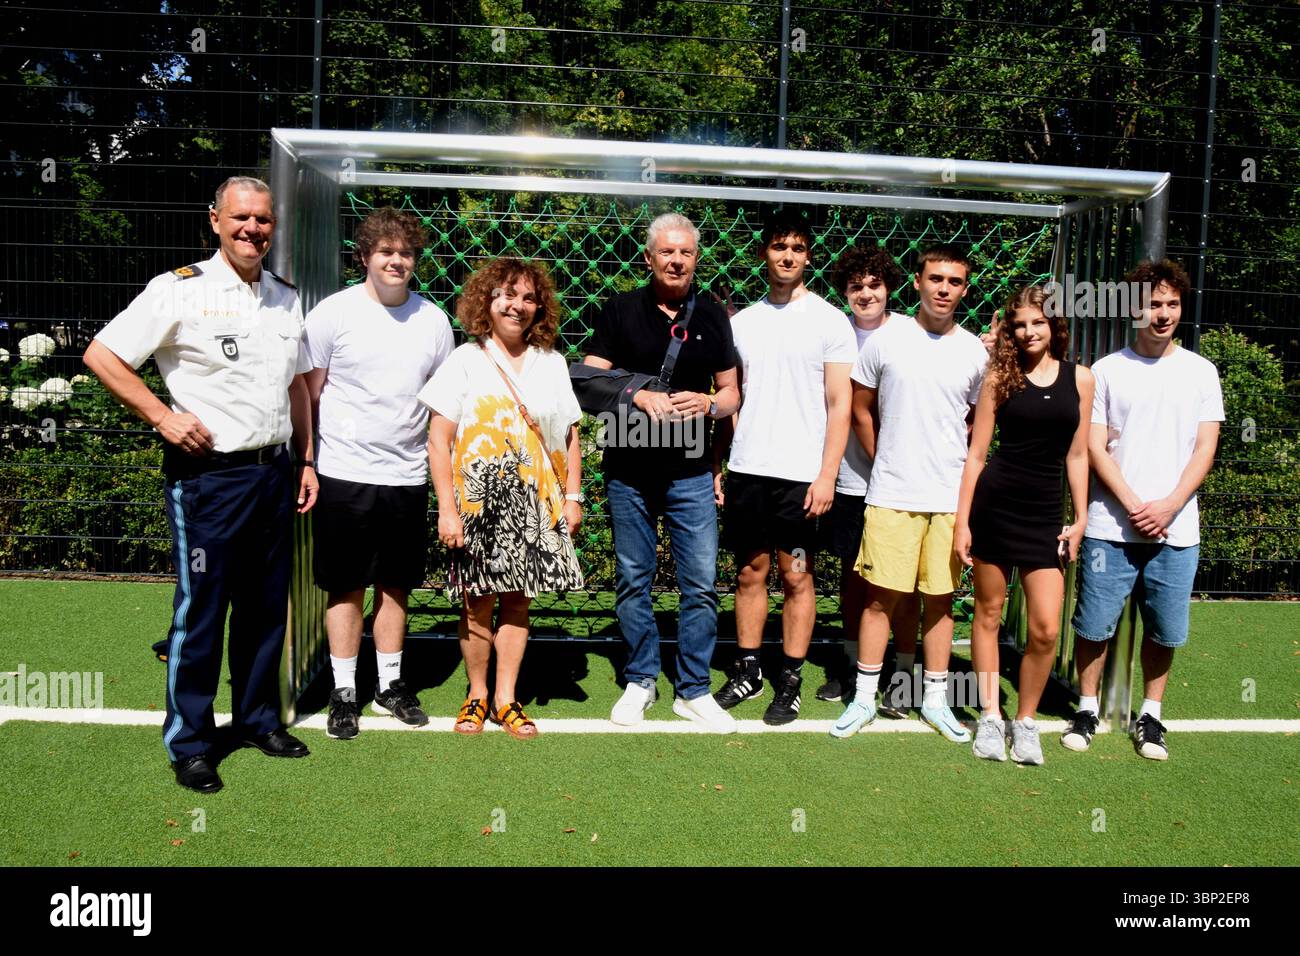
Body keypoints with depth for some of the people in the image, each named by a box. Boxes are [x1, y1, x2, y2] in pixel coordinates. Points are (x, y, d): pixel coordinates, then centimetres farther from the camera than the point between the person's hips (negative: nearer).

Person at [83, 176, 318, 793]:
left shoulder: (286, 299, 12)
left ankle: (259, 719, 29)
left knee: (266, 606, 13)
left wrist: (307, 460, 15)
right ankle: (189, 744, 15)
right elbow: (101, 355, -5)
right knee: (200, 610, 1)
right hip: (208, 475, -5)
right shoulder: (181, 291, -6)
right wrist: (163, 416, -13)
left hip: (274, 474, 6)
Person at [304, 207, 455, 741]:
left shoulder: (432, 319, 6)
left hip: (407, 476, 3)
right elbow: (308, 394, 0)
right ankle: (344, 692, 19)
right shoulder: (333, 313, -4)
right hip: (345, 475, -3)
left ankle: (390, 684, 27)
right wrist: (306, 463, -2)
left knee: (396, 586, 12)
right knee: (346, 588, 6)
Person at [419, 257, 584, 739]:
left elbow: (569, 437, 11)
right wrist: (447, 509, -10)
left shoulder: (552, 363, 9)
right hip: (478, 503, -2)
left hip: (535, 506, 3)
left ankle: (506, 698, 21)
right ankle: (477, 695, 22)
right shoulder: (465, 361, -1)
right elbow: (438, 440, -4)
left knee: (517, 600, 9)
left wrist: (573, 496, 4)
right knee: (477, 604, 4)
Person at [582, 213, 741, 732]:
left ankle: (693, 691, 15)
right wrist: (638, 395, -17)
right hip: (629, 473, 0)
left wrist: (707, 403, -12)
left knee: (701, 584, 1)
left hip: (691, 473, 1)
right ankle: (640, 680, 26)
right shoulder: (620, 311, 2)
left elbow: (731, 392, 10)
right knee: (633, 580, 9)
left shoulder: (713, 316, 7)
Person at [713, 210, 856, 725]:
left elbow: (839, 406, -4)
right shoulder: (743, 321, 11)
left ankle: (791, 682, 14)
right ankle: (747, 671, 24)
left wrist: (826, 475, -11)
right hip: (745, 469, 4)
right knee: (749, 572, 11)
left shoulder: (829, 320, -1)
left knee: (797, 576, 3)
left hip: (799, 473, -4)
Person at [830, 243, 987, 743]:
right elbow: (860, 408, 9)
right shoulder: (886, 341, -1)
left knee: (941, 598, 8)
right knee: (882, 595, 2)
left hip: (952, 496, 2)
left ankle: (935, 698, 22)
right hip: (892, 495, -2)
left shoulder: (975, 352, 4)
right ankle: (864, 698, 14)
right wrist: (887, 462, 9)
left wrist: (947, 463, 9)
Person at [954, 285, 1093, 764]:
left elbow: (1077, 454, 11)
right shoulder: (1000, 376, 1)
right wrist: (962, 521, -4)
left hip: (1046, 513, 1)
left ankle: (1025, 721, 17)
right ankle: (989, 716, 22)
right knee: (988, 613, 8)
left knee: (1046, 629, -4)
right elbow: (976, 453, 0)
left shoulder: (1080, 378, 7)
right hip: (995, 503, -1)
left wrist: (1080, 518, 6)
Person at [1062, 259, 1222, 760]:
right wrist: (1134, 507, -11)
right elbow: (1094, 447, -1)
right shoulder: (1107, 370, 3)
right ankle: (1087, 708, 20)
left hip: (1176, 529, 1)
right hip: (1111, 526, -1)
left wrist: (1167, 507, -9)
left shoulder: (1200, 371, 8)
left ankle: (1150, 715, 23)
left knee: (1164, 630, 6)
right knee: (1094, 624, 3)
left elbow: (1205, 448, 3)